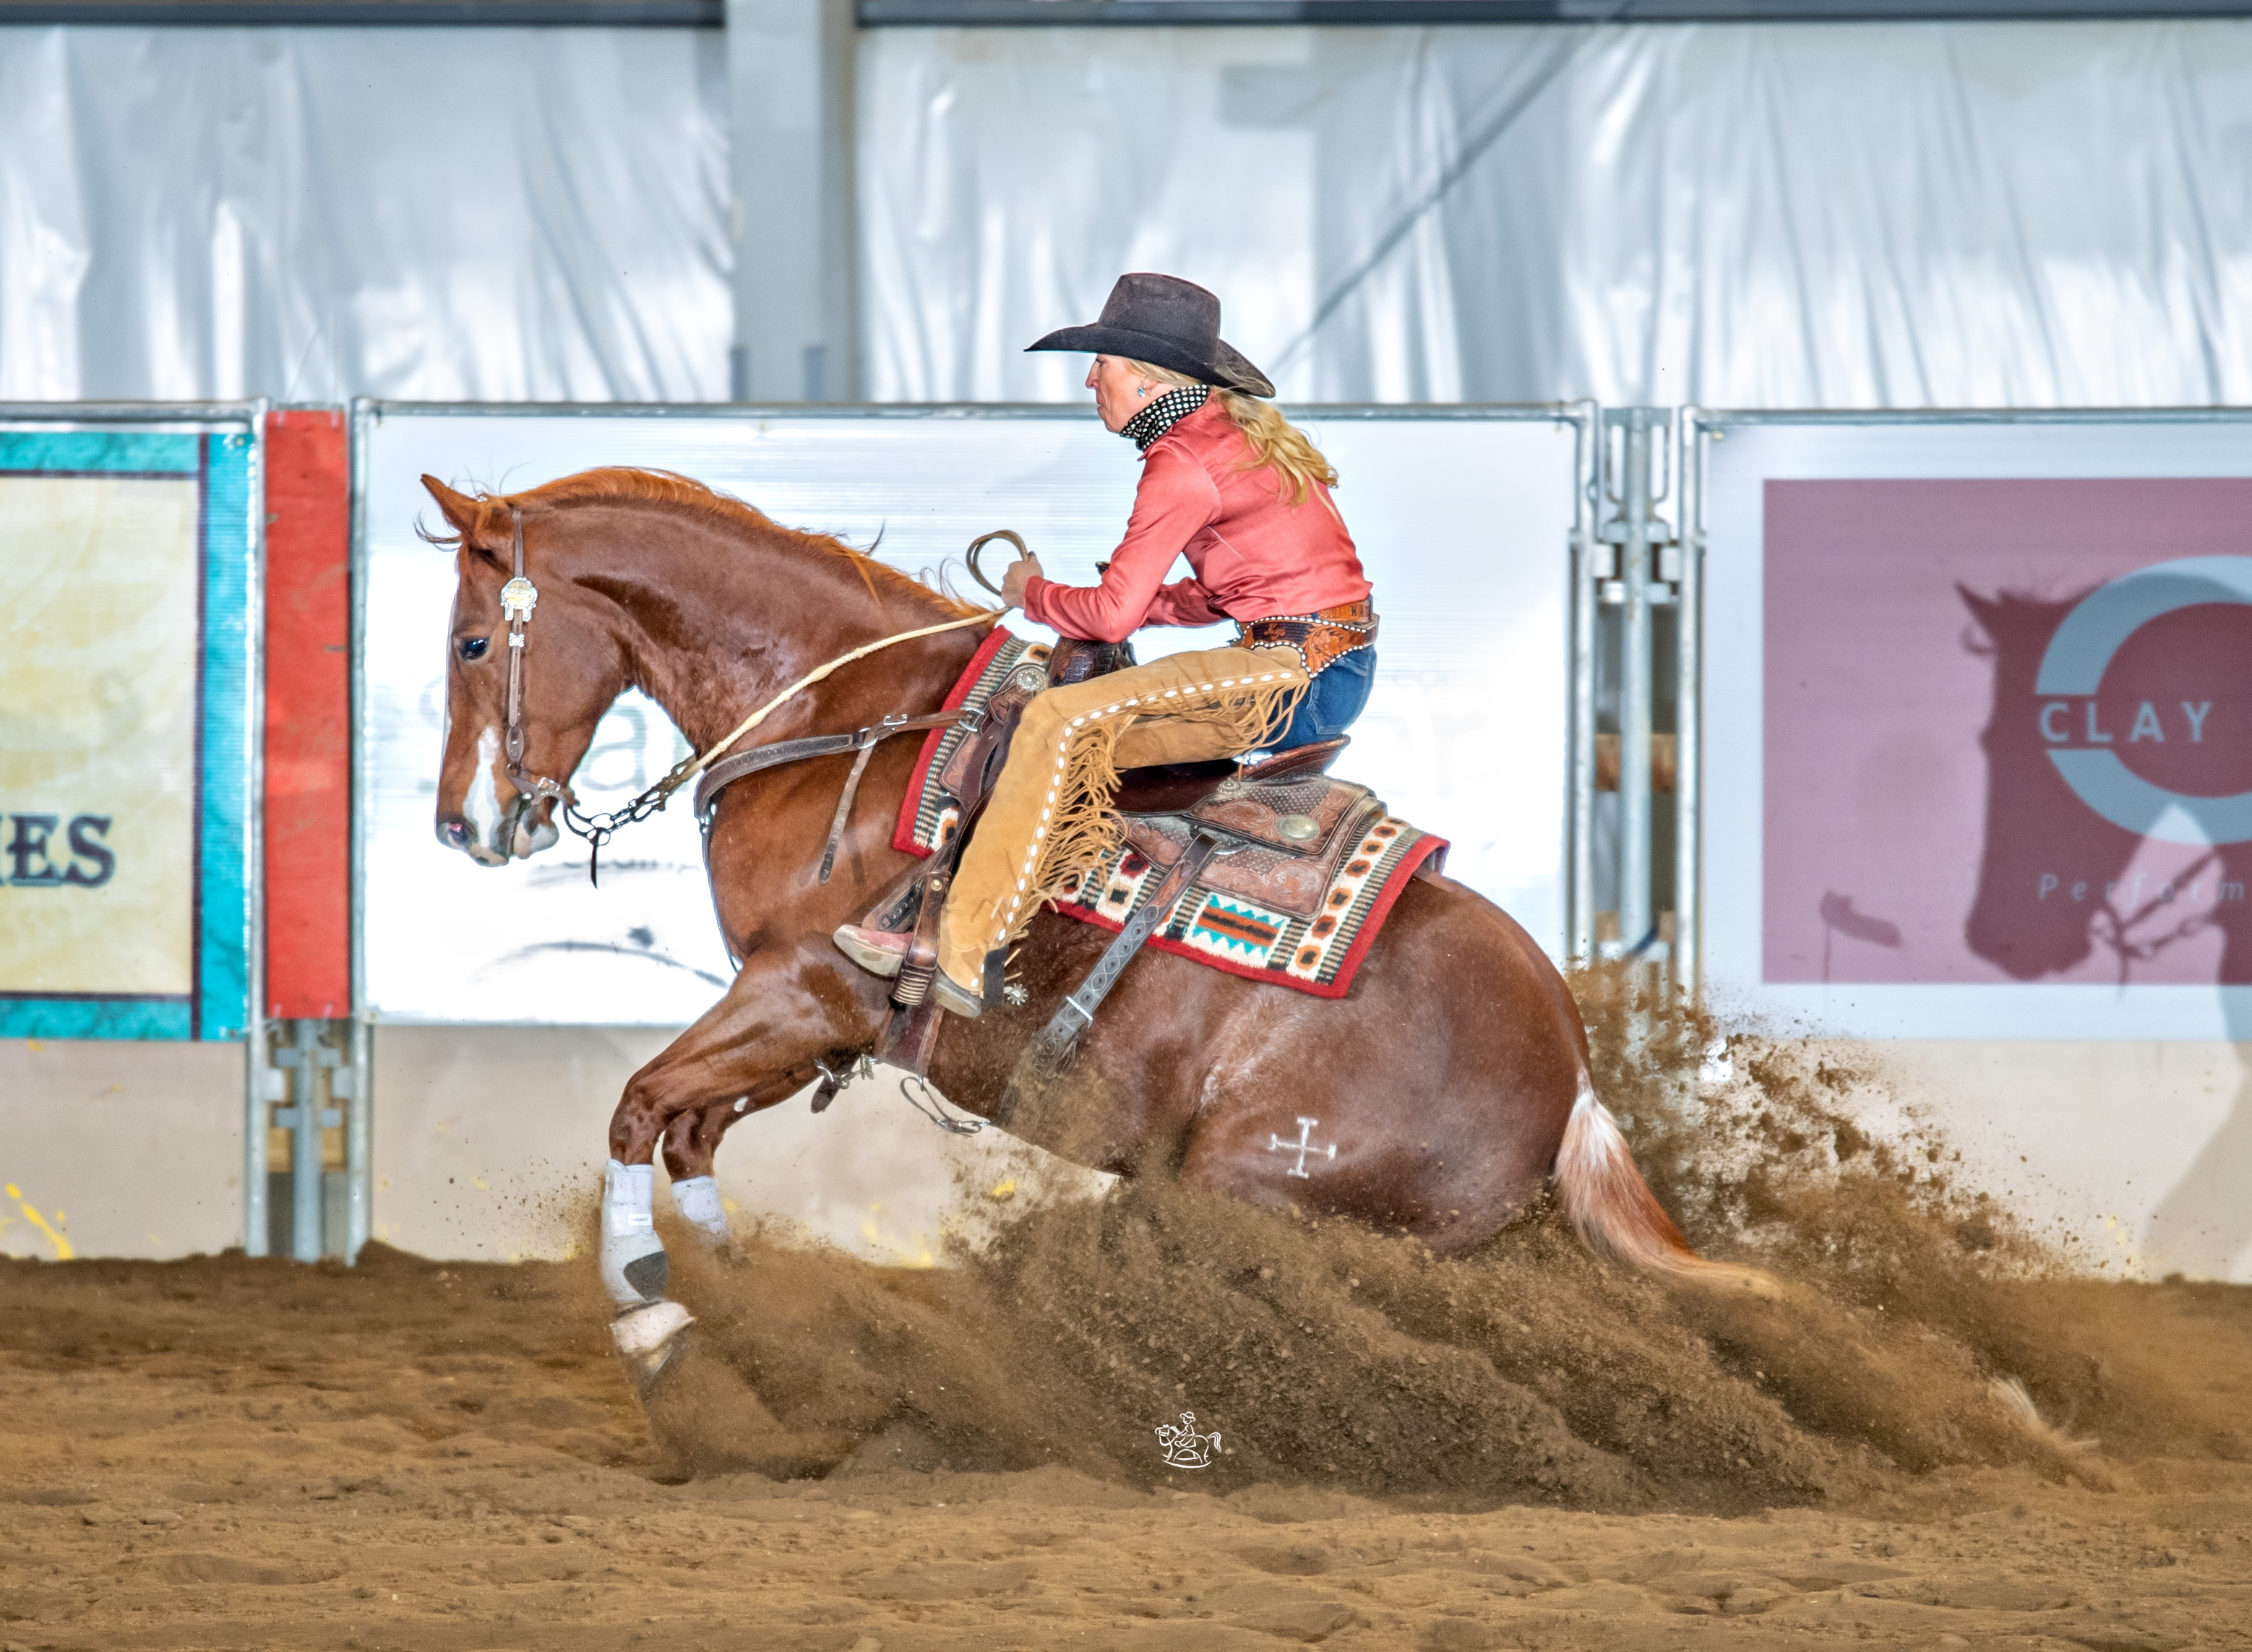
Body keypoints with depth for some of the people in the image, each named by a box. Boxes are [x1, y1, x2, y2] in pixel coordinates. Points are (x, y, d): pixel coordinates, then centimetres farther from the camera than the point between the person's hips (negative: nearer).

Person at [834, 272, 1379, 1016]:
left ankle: (963, 958, -17)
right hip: (1330, 674, 10)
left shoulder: (1182, 462, -14)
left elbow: (1111, 614, -14)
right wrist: (1139, 605, 12)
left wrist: (1032, 592, 5)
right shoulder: (1236, 430, 17)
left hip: (1298, 679, -10)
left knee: (1061, 721, -16)